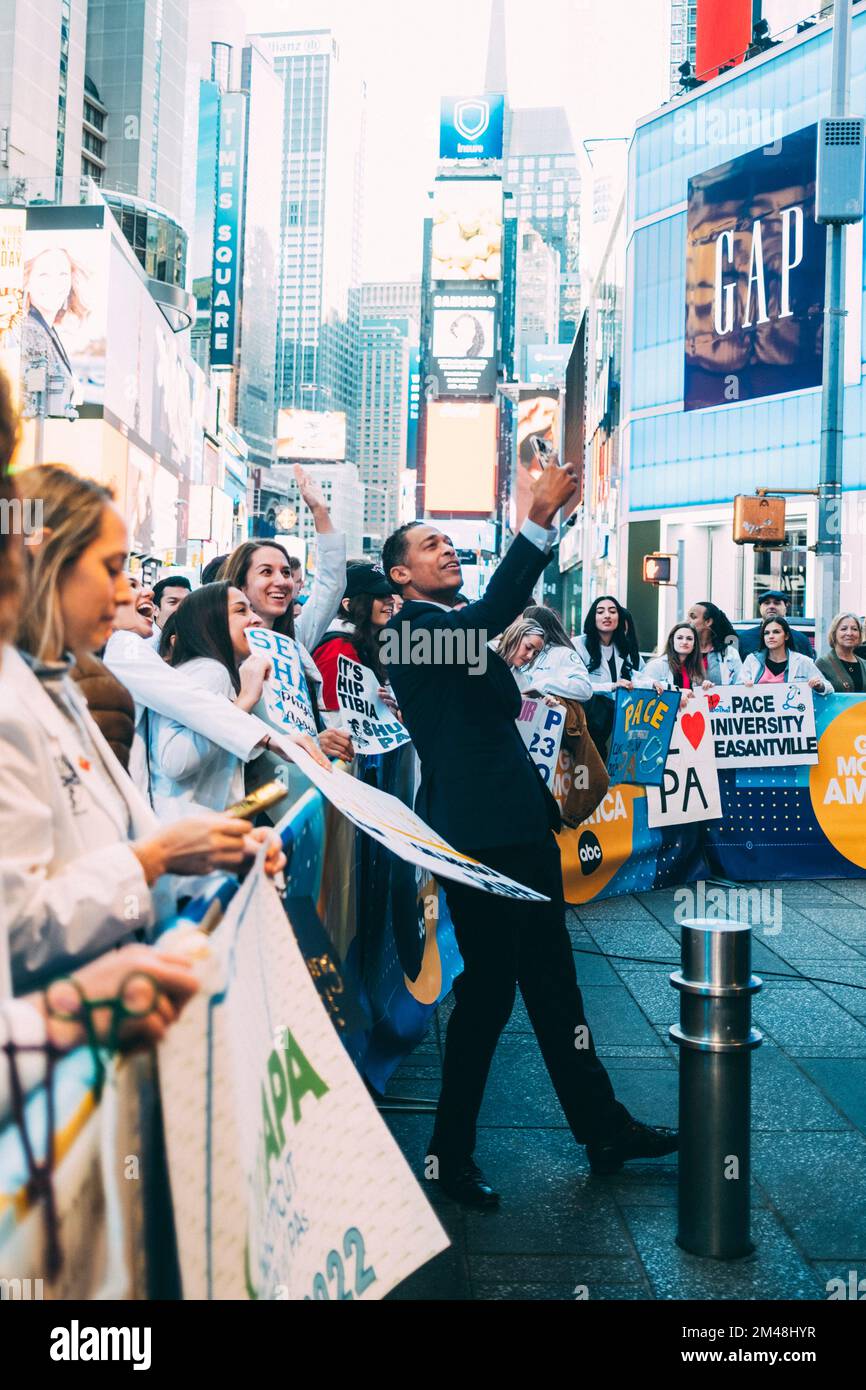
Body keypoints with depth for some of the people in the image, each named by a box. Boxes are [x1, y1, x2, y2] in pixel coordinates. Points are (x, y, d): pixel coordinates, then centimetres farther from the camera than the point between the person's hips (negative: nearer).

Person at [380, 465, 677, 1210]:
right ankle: (450, 1153, 20)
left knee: (553, 983, 17)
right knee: (486, 994, 1)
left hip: (523, 826, 10)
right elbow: (490, 613, -30)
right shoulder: (411, 630, -12)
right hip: (478, 834, -9)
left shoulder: (462, 628, 20)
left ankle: (603, 1128, 30)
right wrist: (538, 519, -32)